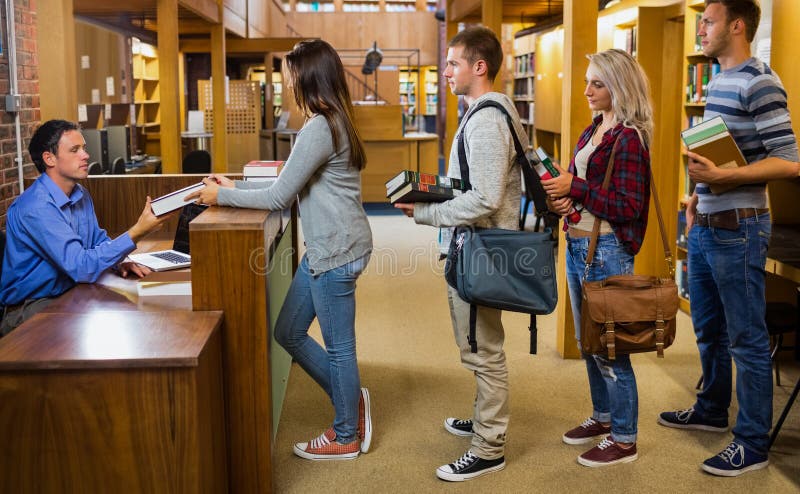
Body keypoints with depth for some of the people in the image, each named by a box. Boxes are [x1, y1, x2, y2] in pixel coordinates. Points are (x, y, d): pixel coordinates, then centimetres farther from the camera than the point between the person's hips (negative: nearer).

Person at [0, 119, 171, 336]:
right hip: (30, 308, -8)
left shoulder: (81, 195, 6)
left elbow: (99, 240, 19)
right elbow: (81, 268, -29)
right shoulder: (36, 208, -23)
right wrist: (136, 232, -32)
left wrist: (120, 262, -5)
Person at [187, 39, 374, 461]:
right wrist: (236, 186, 15)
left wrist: (222, 196, -4)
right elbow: (293, 188, 17)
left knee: (338, 346, 5)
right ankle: (350, 401, 28)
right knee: (288, 332, 16)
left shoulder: (319, 128, -20)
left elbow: (280, 197, -16)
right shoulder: (335, 122, 13)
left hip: (335, 251, -10)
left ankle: (346, 438, 23)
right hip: (323, 248, 10)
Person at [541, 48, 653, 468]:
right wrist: (563, 195, -2)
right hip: (578, 245, 9)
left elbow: (628, 206, -19)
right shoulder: (593, 130, 11)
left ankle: (624, 440, 14)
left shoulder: (628, 138, -15)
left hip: (607, 251, -9)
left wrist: (575, 188, -22)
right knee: (587, 341, 19)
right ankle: (603, 418, 36)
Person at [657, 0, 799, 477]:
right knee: (708, 329, 20)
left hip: (738, 228, -9)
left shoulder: (759, 84, -16)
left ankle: (753, 444, 11)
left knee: (747, 339, 0)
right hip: (706, 225, 9)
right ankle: (712, 409, 37)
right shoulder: (719, 81, 14)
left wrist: (723, 177, -29)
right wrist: (699, 195, 14)